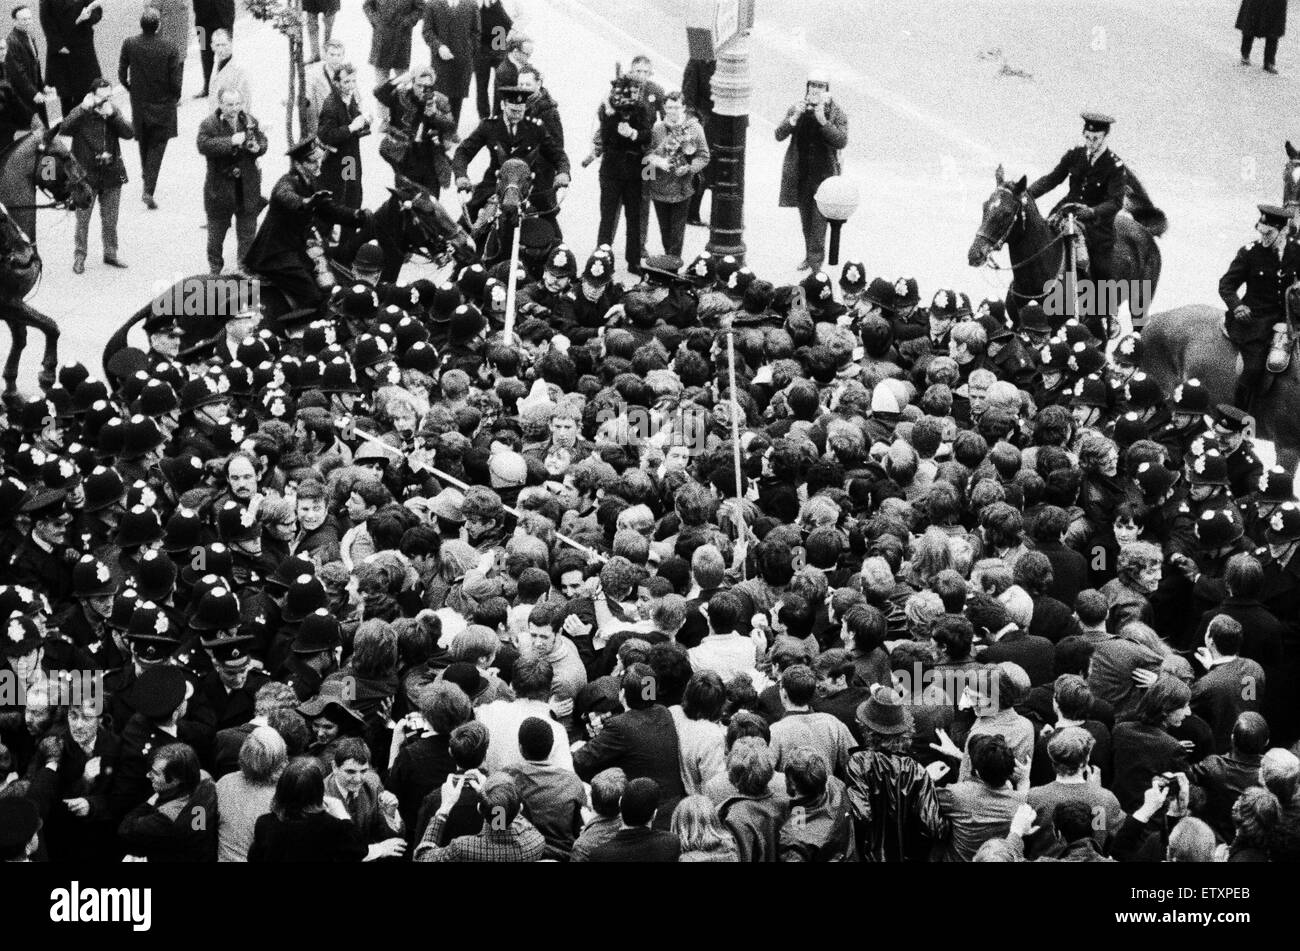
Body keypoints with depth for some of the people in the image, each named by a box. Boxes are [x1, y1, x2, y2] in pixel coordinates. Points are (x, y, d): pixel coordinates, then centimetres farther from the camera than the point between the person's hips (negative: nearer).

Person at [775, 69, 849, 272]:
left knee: (819, 219, -9)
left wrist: (823, 121, -27)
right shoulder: (796, 109, 4)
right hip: (800, 174, 4)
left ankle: (816, 261, -8)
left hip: (824, 174, -4)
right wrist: (794, 118, -20)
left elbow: (842, 141, -17)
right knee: (805, 217, 14)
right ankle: (810, 255, 28)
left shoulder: (837, 114, -5)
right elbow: (779, 135, -4)